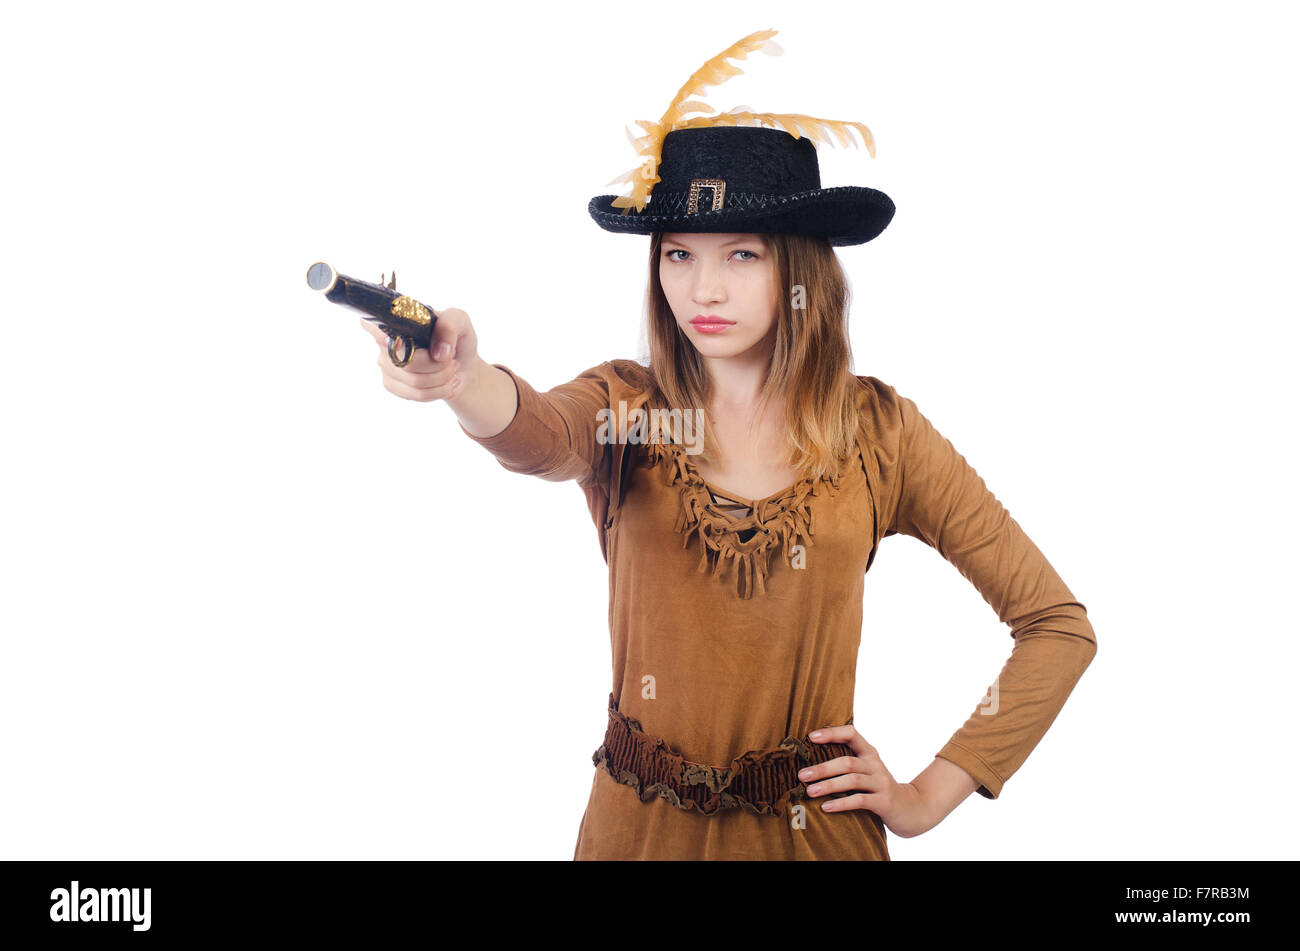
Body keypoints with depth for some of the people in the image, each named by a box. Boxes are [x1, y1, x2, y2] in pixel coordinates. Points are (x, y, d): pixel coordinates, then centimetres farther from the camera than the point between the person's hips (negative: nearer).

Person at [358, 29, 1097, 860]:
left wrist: (931, 796, -4)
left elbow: (1060, 625, -3)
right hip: (641, 823, 1)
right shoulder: (623, 410, -6)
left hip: (814, 824, 0)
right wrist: (462, 381, -53)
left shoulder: (876, 431, -7)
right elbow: (541, 438, -32)